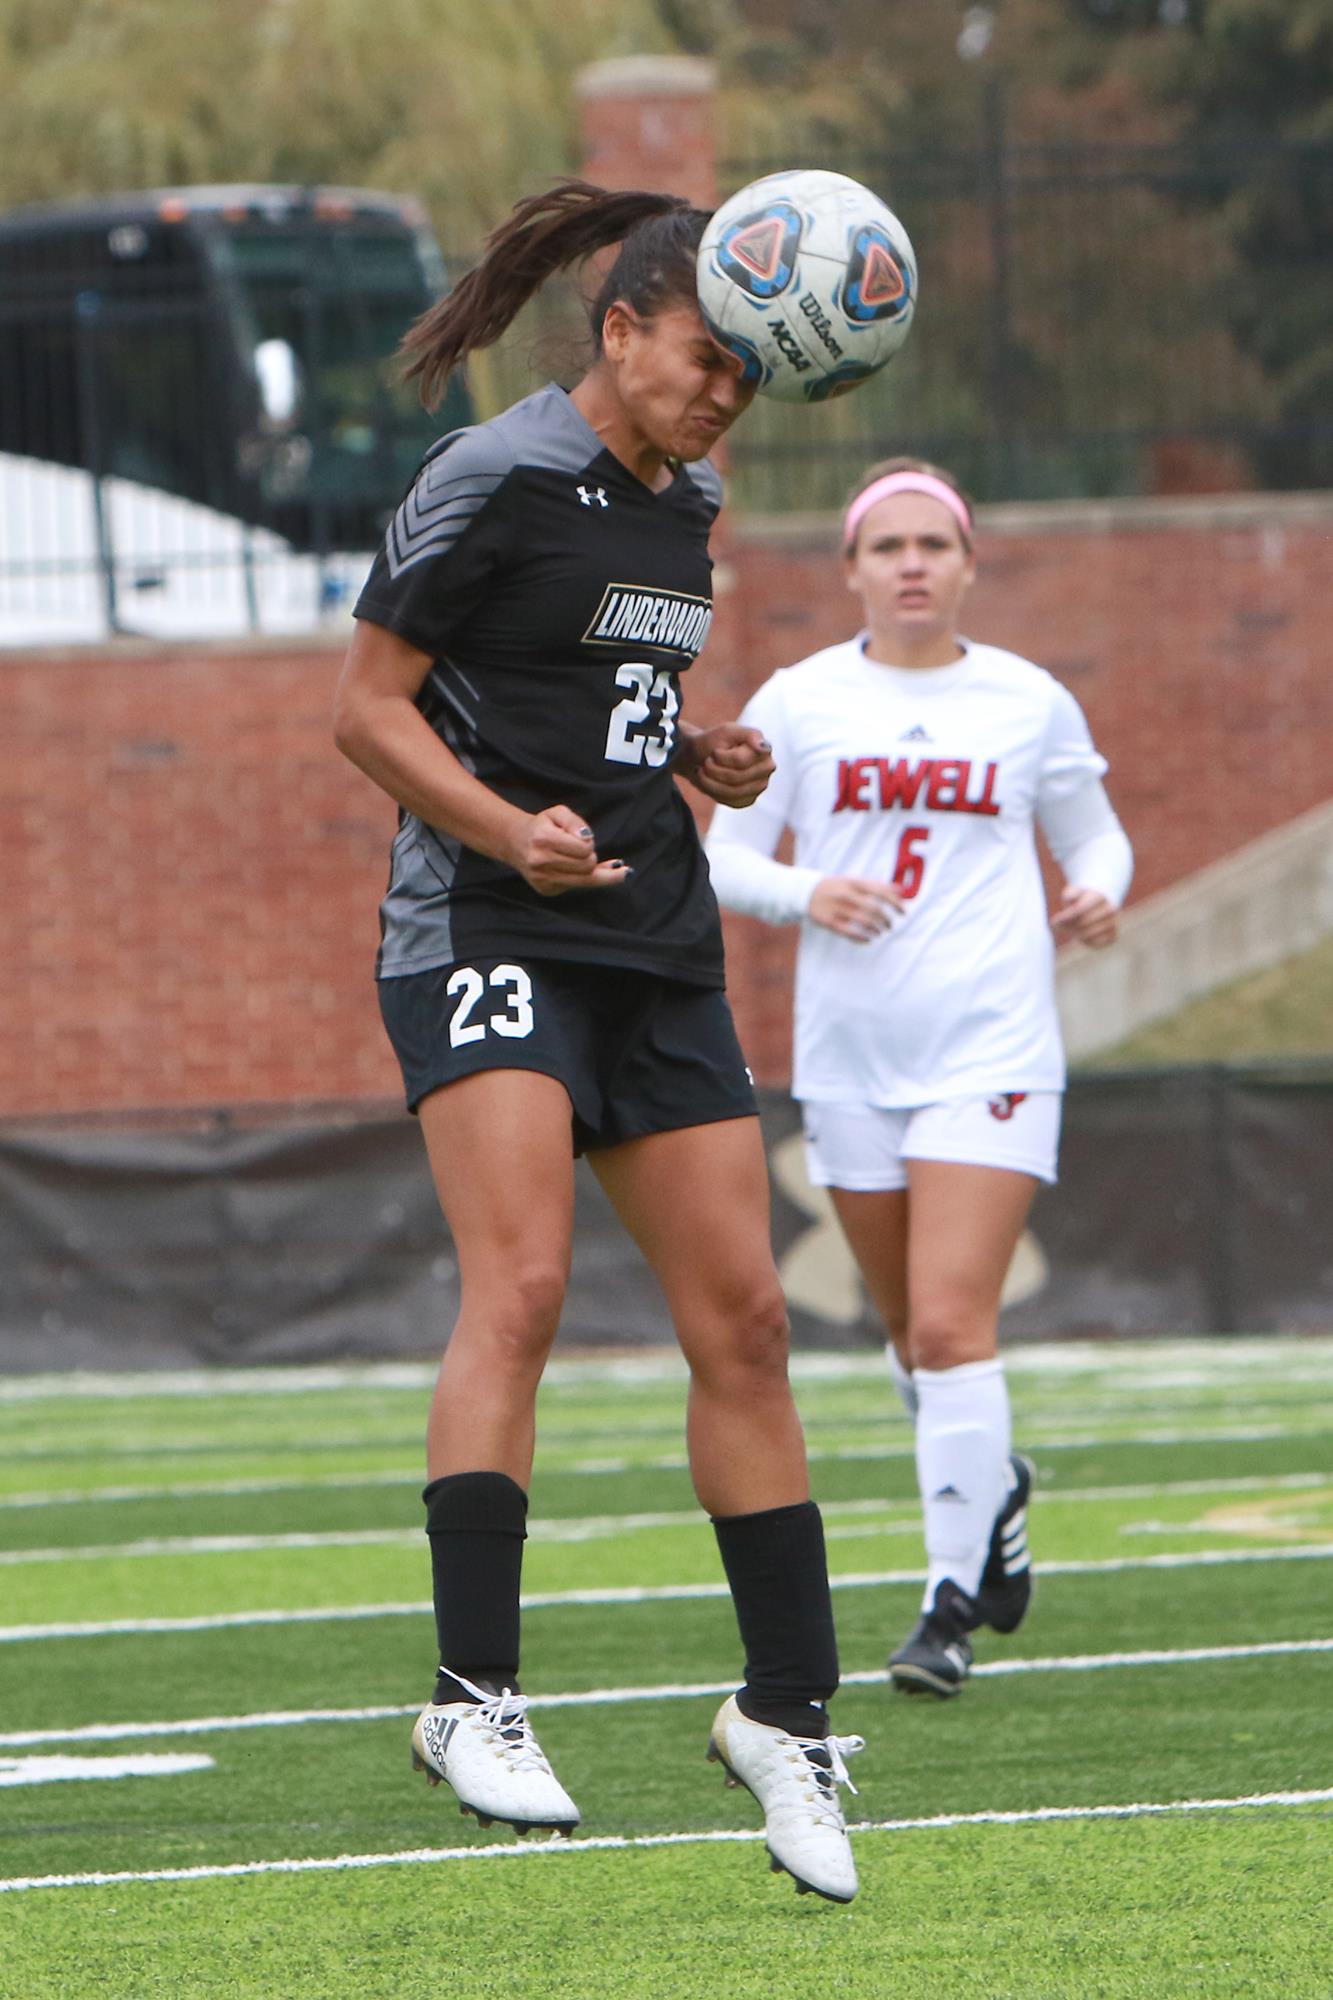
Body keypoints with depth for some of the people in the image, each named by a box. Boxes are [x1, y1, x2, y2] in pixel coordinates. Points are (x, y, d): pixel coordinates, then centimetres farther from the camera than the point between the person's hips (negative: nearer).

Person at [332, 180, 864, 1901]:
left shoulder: (683, 505, 14)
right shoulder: (493, 483, -9)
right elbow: (368, 706, -8)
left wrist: (698, 757, 7)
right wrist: (514, 831, -23)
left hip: (654, 947, 7)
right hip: (488, 928, -7)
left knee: (741, 1322, 4)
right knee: (519, 1284, -23)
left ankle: (788, 1713, 14)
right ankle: (474, 1700, -24)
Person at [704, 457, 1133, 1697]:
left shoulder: (1029, 702, 3)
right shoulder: (798, 703, 3)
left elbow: (1093, 834, 16)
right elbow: (725, 854, 6)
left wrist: (1098, 892, -6)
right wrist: (804, 893, -13)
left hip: (991, 1048, -3)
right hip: (849, 1056, 3)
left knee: (951, 1324, -14)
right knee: (912, 1328, 13)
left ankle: (952, 1606, -11)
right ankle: (994, 1489, 43)